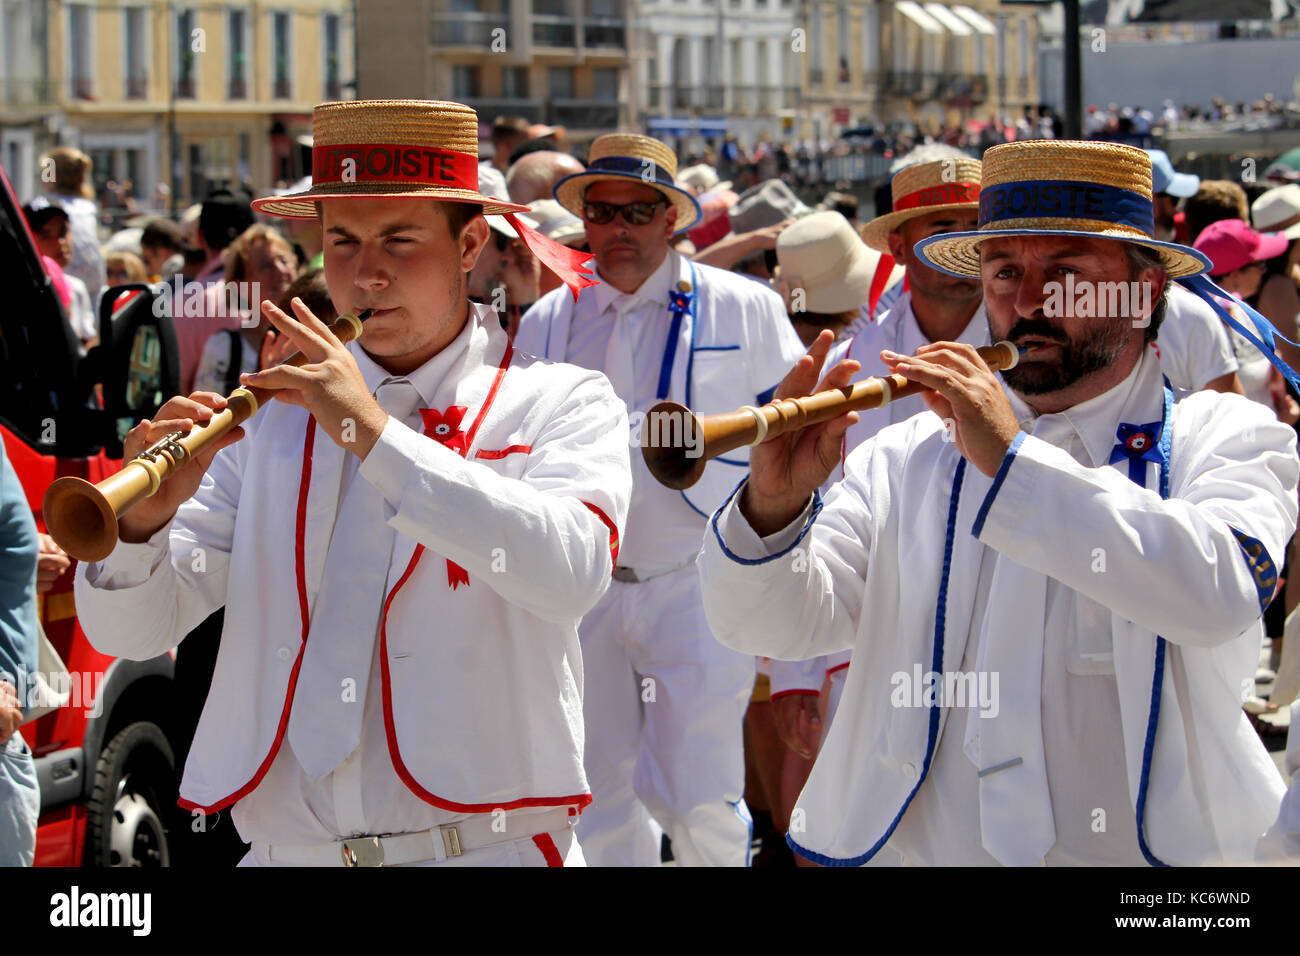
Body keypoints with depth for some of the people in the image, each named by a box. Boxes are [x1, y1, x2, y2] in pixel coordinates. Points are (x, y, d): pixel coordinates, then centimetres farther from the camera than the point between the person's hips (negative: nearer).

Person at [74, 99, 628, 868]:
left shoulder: (562, 405, 3)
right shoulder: (274, 414, 11)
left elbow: (573, 573, -17)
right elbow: (129, 630, 6)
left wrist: (376, 436, -17)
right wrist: (146, 520, -14)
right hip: (285, 848, 3)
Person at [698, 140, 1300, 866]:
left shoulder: (1228, 437, 7)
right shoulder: (912, 458, 12)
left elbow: (1220, 592, -13)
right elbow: (767, 625, 5)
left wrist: (1013, 460, -16)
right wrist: (773, 506, -14)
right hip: (935, 850, 2)